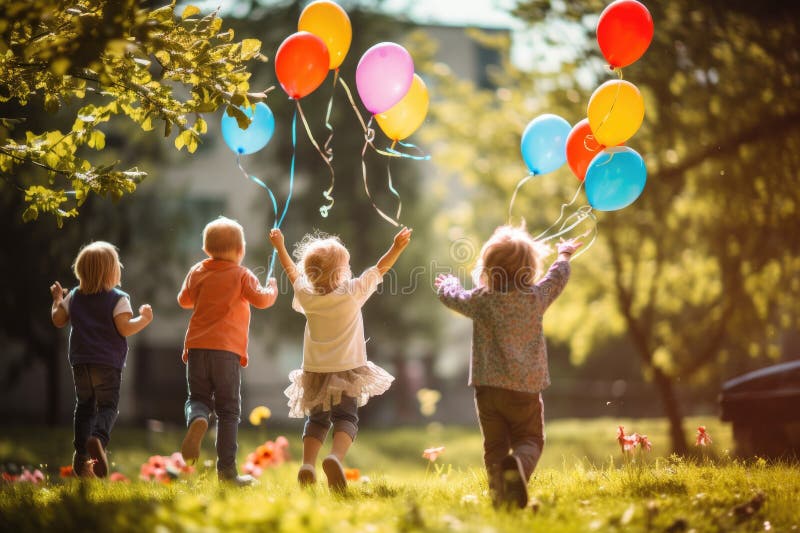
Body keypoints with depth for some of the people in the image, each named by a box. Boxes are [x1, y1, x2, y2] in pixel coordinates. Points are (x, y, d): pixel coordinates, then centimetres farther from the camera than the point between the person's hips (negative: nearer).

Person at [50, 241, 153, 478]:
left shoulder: (74, 297, 8)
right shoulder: (118, 299, -8)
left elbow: (58, 320, 14)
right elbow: (125, 328, -17)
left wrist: (57, 299, 30)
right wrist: (144, 318, -2)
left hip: (80, 363, 5)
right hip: (107, 363, -5)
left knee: (84, 406, 15)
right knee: (108, 406, 0)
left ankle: (81, 454, 11)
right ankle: (98, 438, -29)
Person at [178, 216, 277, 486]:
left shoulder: (196, 272, 12)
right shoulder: (241, 275, 0)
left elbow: (184, 300, 25)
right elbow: (261, 299, -8)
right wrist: (272, 288, 12)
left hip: (197, 347, 3)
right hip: (227, 349, -3)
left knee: (198, 398, 14)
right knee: (228, 409, 4)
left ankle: (197, 421, -24)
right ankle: (227, 468, 3)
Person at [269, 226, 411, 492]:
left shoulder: (306, 295, -3)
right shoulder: (353, 292, -12)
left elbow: (293, 271, 15)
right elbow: (380, 269, -3)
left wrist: (280, 247, 29)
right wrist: (397, 247, 3)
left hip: (314, 371, 3)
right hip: (346, 370, -3)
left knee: (316, 420, 15)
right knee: (346, 419, -1)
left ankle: (307, 463, -5)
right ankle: (335, 457, -29)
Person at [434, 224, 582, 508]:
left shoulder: (481, 300, -3)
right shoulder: (536, 297, -1)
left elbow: (452, 296, 17)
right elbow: (558, 277, 19)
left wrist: (448, 283, 41)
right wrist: (564, 255, 41)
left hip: (488, 389, 1)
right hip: (525, 389, 0)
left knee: (494, 446, 9)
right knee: (529, 440, 5)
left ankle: (498, 492, -8)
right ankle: (518, 465, -28)